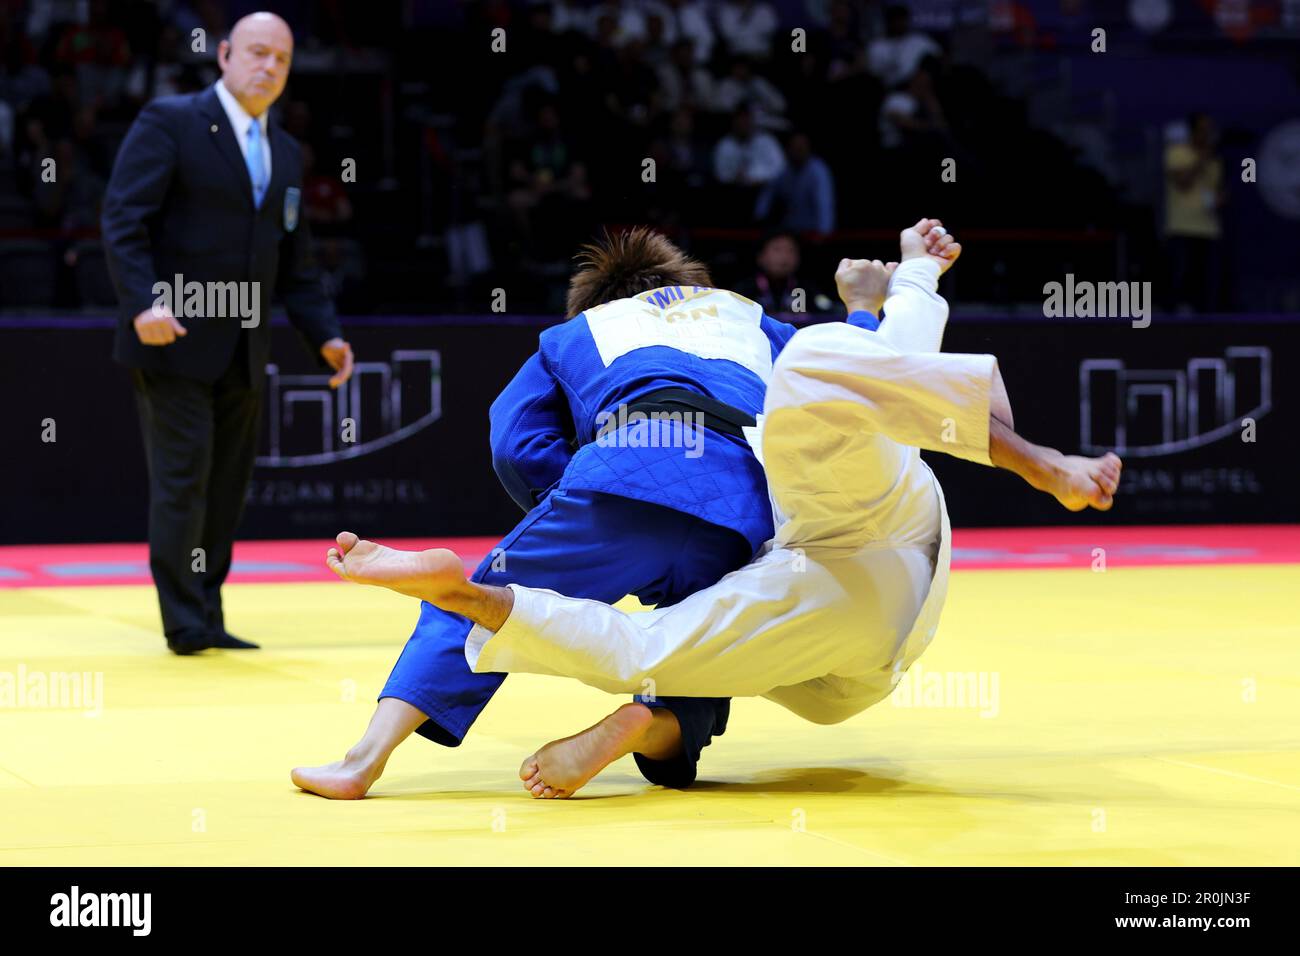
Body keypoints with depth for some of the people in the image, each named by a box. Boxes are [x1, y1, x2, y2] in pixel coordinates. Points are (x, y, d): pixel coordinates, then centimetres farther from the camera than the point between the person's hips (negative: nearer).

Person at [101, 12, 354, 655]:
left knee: (227, 484, 7)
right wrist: (144, 302, -26)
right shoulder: (169, 122, -6)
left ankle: (207, 619, 14)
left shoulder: (285, 153, 16)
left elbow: (294, 260, 20)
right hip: (173, 340, -7)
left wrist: (324, 335, 8)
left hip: (242, 354, 7)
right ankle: (187, 624, -3)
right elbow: (122, 219, -13)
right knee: (182, 480, -8)